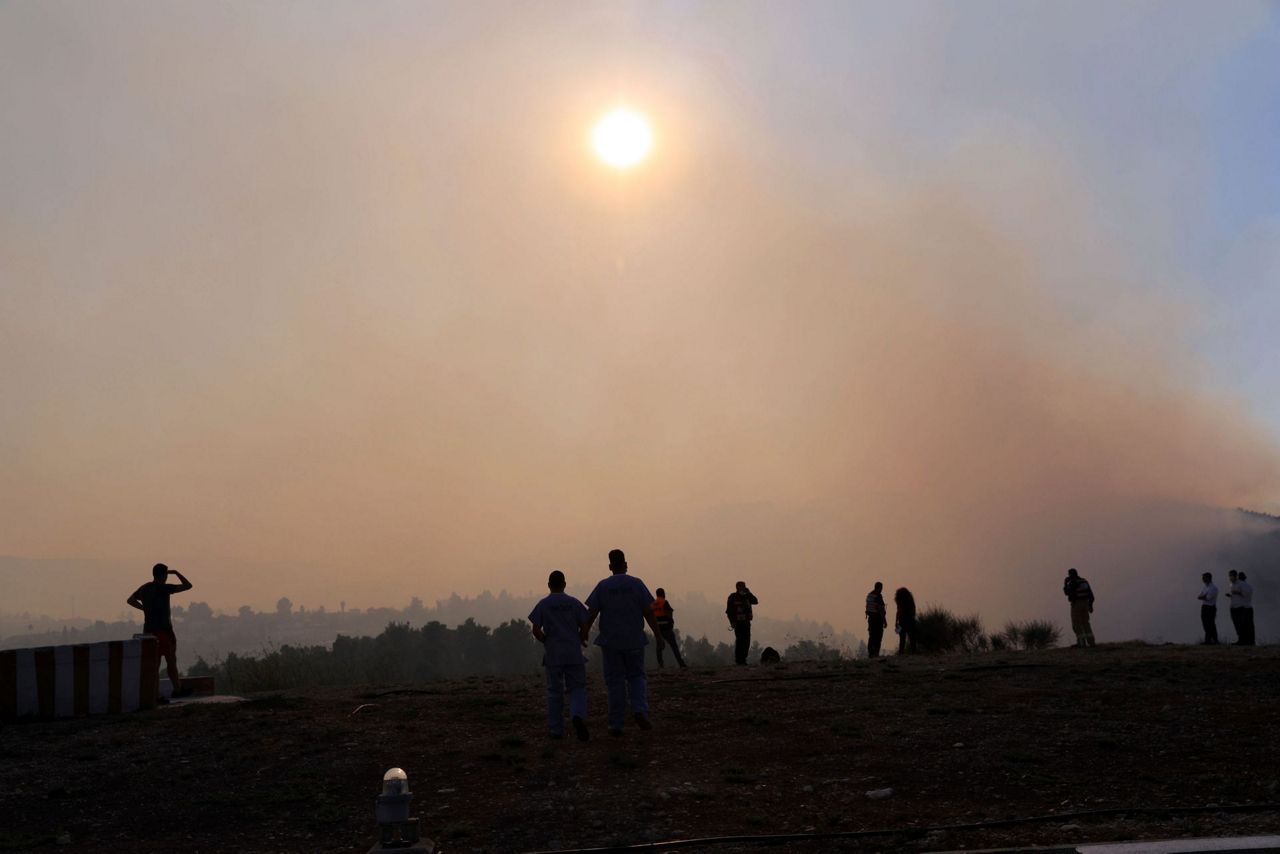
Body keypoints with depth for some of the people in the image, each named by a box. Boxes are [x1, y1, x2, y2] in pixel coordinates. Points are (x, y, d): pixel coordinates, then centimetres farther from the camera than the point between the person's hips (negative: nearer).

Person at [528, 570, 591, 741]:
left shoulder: (542, 605, 0)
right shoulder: (574, 603, 2)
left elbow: (536, 631, -5)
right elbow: (585, 627, -1)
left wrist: (547, 642, 11)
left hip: (553, 655, 0)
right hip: (574, 654, 0)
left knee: (554, 692, 10)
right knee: (577, 689, 5)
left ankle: (556, 730, 14)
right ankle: (578, 716, -22)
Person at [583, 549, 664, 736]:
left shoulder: (602, 586, -1)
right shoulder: (636, 584, -1)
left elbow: (591, 613, -5)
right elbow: (648, 612, -3)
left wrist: (583, 635, -2)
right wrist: (658, 634, 3)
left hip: (610, 642, 0)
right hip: (634, 641, 0)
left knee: (615, 682, 6)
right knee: (636, 677, 14)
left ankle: (616, 725, 6)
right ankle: (640, 711, -9)